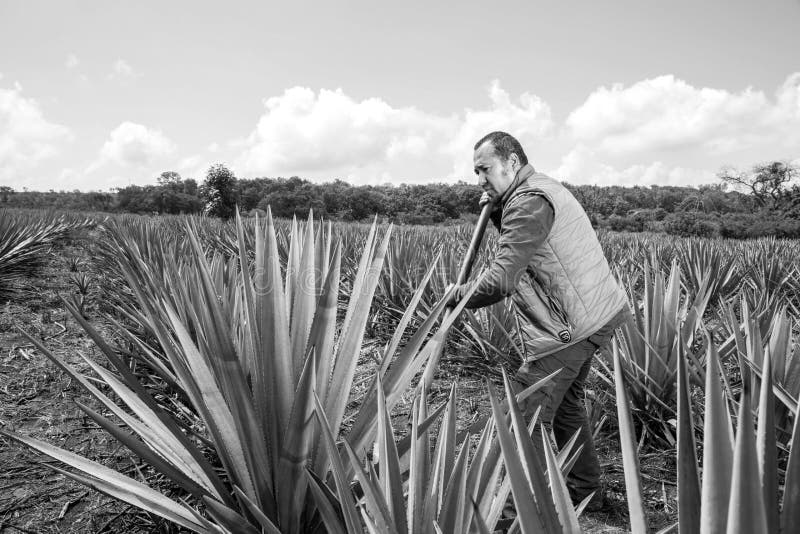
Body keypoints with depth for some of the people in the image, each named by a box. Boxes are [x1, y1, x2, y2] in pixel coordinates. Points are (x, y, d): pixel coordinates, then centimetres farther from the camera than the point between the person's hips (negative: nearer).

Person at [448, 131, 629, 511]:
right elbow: (523, 248, 17)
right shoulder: (544, 186, 15)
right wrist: (496, 213, 3)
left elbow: (501, 280, -26)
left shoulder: (529, 201, -18)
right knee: (565, 402, 23)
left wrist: (460, 294, -9)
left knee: (527, 418, -3)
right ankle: (586, 491, 37)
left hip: (570, 327, -11)